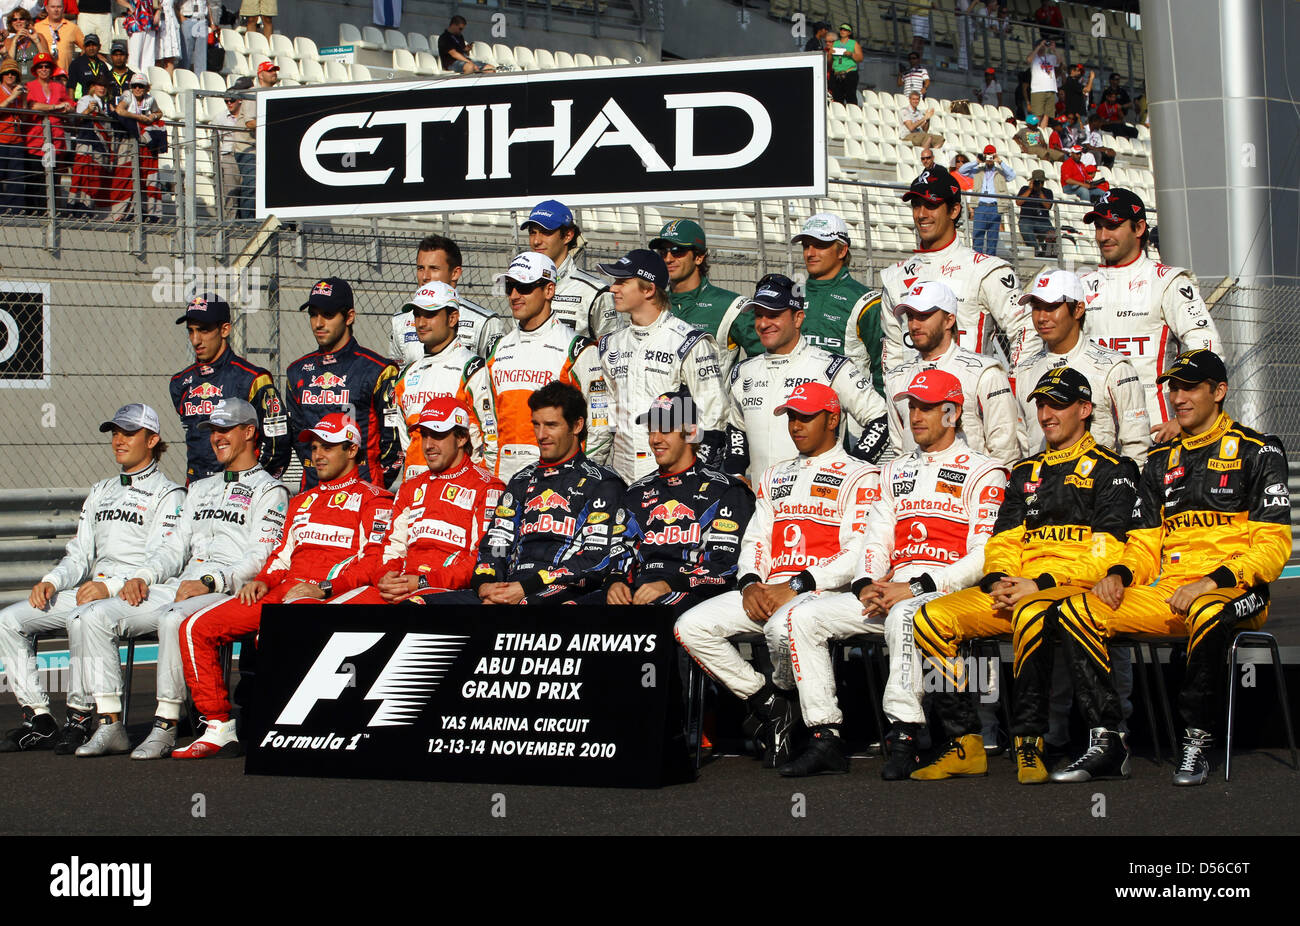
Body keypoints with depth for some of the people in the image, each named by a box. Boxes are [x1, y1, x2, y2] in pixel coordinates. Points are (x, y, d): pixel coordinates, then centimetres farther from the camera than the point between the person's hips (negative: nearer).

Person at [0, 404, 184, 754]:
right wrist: (51, 581, 1)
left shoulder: (168, 495, 1)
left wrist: (110, 587, -23)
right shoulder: (100, 492, 26)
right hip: (89, 591, 8)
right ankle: (38, 718, -10)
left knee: (81, 618, -38)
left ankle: (80, 718, -29)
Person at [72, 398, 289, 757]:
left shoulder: (269, 491, 4)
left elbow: (261, 558, -9)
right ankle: (110, 725, -13)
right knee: (96, 616, -10)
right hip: (177, 588, 8)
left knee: (172, 619, -39)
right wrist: (142, 576, 4)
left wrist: (209, 582, -20)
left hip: (228, 592, -8)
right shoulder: (201, 489, 29)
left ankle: (165, 728, -32)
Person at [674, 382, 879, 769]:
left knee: (782, 627, -40)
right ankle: (768, 707, -5)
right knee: (690, 627, -15)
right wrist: (750, 585, -4)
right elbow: (755, 539, 19)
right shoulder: (775, 477, 24)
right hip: (766, 591, 6)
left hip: (822, 590, -6)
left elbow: (858, 555, -9)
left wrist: (796, 587, -17)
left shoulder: (859, 477, 1)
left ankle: (779, 692, -4)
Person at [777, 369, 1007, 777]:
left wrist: (917, 588, -17)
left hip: (946, 591, -7)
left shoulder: (982, 472, 2)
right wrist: (866, 586, -3)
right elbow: (876, 540, 20)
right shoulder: (895, 472, 24)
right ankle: (826, 740, -14)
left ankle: (904, 741, -37)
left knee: (903, 615, -40)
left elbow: (985, 555, -9)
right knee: (804, 613, -12)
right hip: (888, 591, 7)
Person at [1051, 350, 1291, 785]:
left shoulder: (1258, 452, 2)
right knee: (1075, 611, -15)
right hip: (1169, 593, 6)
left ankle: (1197, 740, -27)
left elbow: (1273, 545, -6)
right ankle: (1106, 742, -16)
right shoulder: (1162, 460, 20)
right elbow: (1144, 542, 20)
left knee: (1208, 612, -42)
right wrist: (1119, 574, -4)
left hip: (1235, 590, -6)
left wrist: (1213, 581, -20)